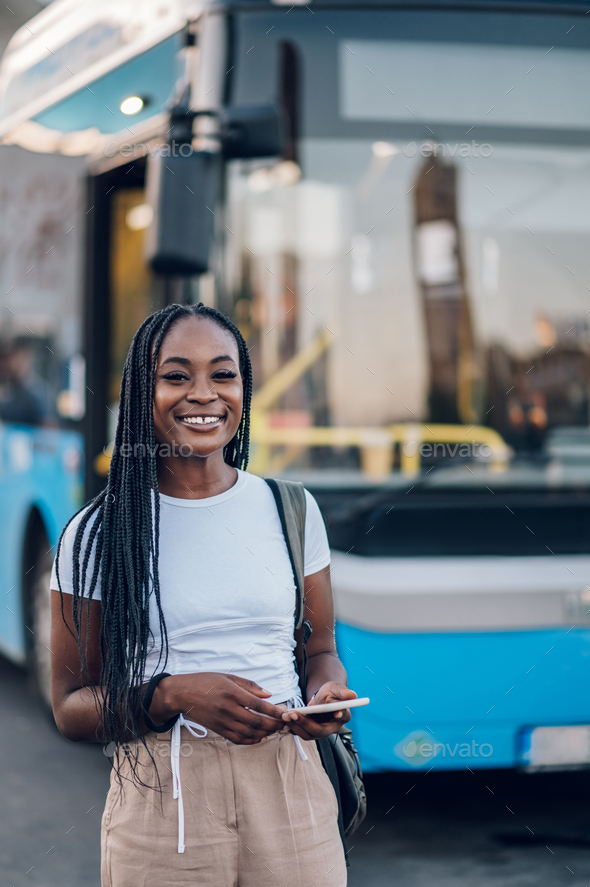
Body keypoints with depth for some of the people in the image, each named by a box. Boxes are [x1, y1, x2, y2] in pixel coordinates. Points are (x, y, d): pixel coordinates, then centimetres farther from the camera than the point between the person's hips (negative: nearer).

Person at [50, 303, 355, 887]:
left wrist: (328, 696, -7)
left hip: (290, 794, 2)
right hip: (160, 805, -2)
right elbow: (71, 707, 0)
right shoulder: (96, 535, -2)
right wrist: (173, 695, -17)